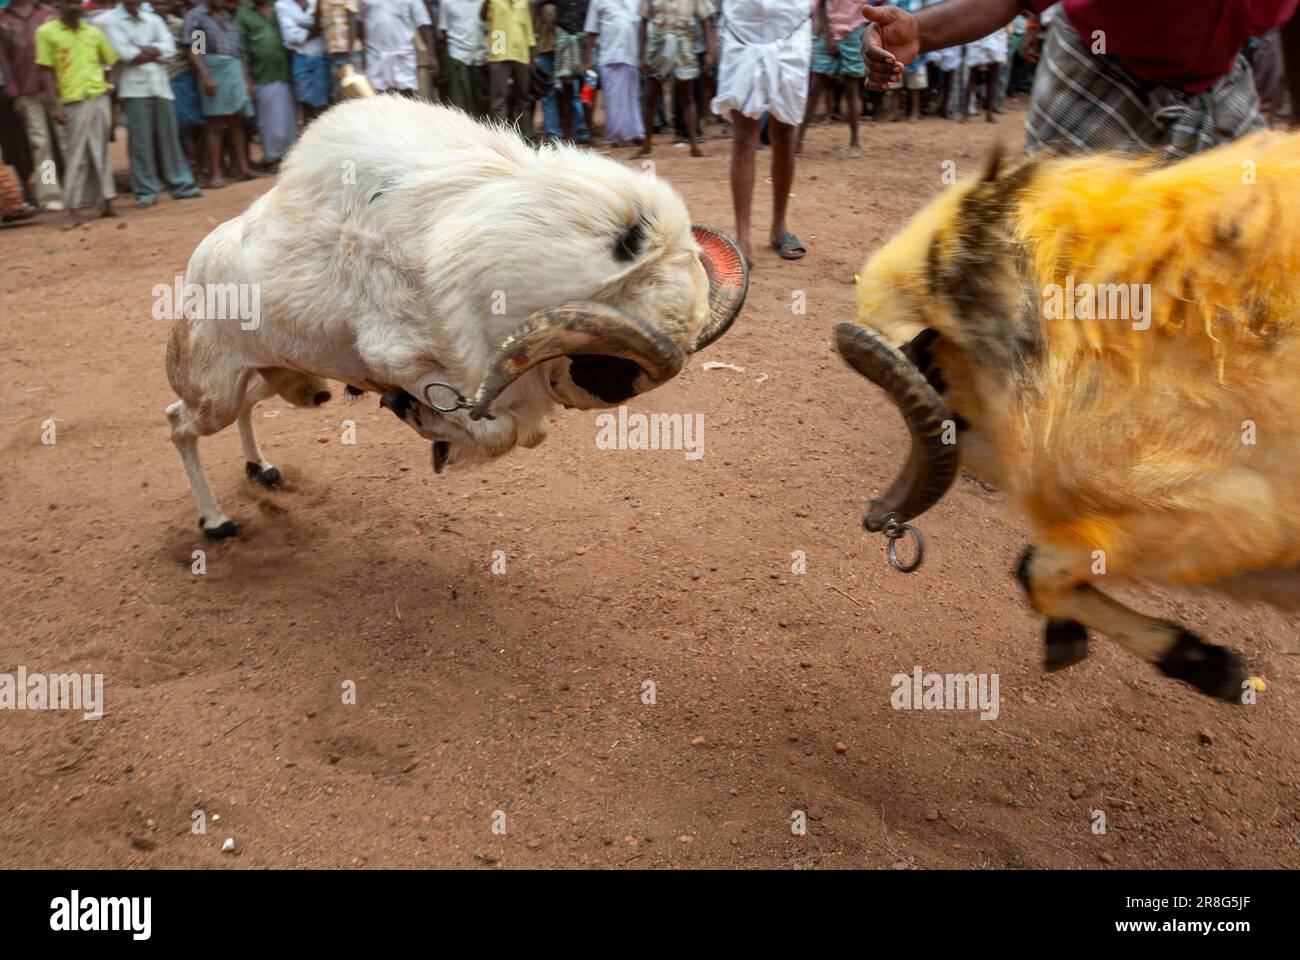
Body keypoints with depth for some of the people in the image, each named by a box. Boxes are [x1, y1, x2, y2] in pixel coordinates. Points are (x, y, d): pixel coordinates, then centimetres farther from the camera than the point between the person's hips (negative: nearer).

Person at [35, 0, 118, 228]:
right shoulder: (46, 32, 0)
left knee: (101, 153, 8)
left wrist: (112, 83, 4)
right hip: (74, 102, -3)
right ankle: (73, 210, 1)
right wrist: (56, 105, -9)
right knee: (76, 156, -3)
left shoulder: (93, 32, 10)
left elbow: (113, 60, 22)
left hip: (100, 98, 3)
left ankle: (106, 202, 15)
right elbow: (46, 72, -2)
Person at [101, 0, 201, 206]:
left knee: (170, 137, 5)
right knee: (141, 141, -5)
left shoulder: (154, 19, 15)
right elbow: (125, 53, -9)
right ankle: (146, 191, -1)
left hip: (160, 86, 4)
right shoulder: (110, 20, 2)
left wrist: (142, 49, -9)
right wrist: (155, 53, 1)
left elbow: (169, 48, 2)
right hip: (134, 88, -4)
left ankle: (181, 185, 10)